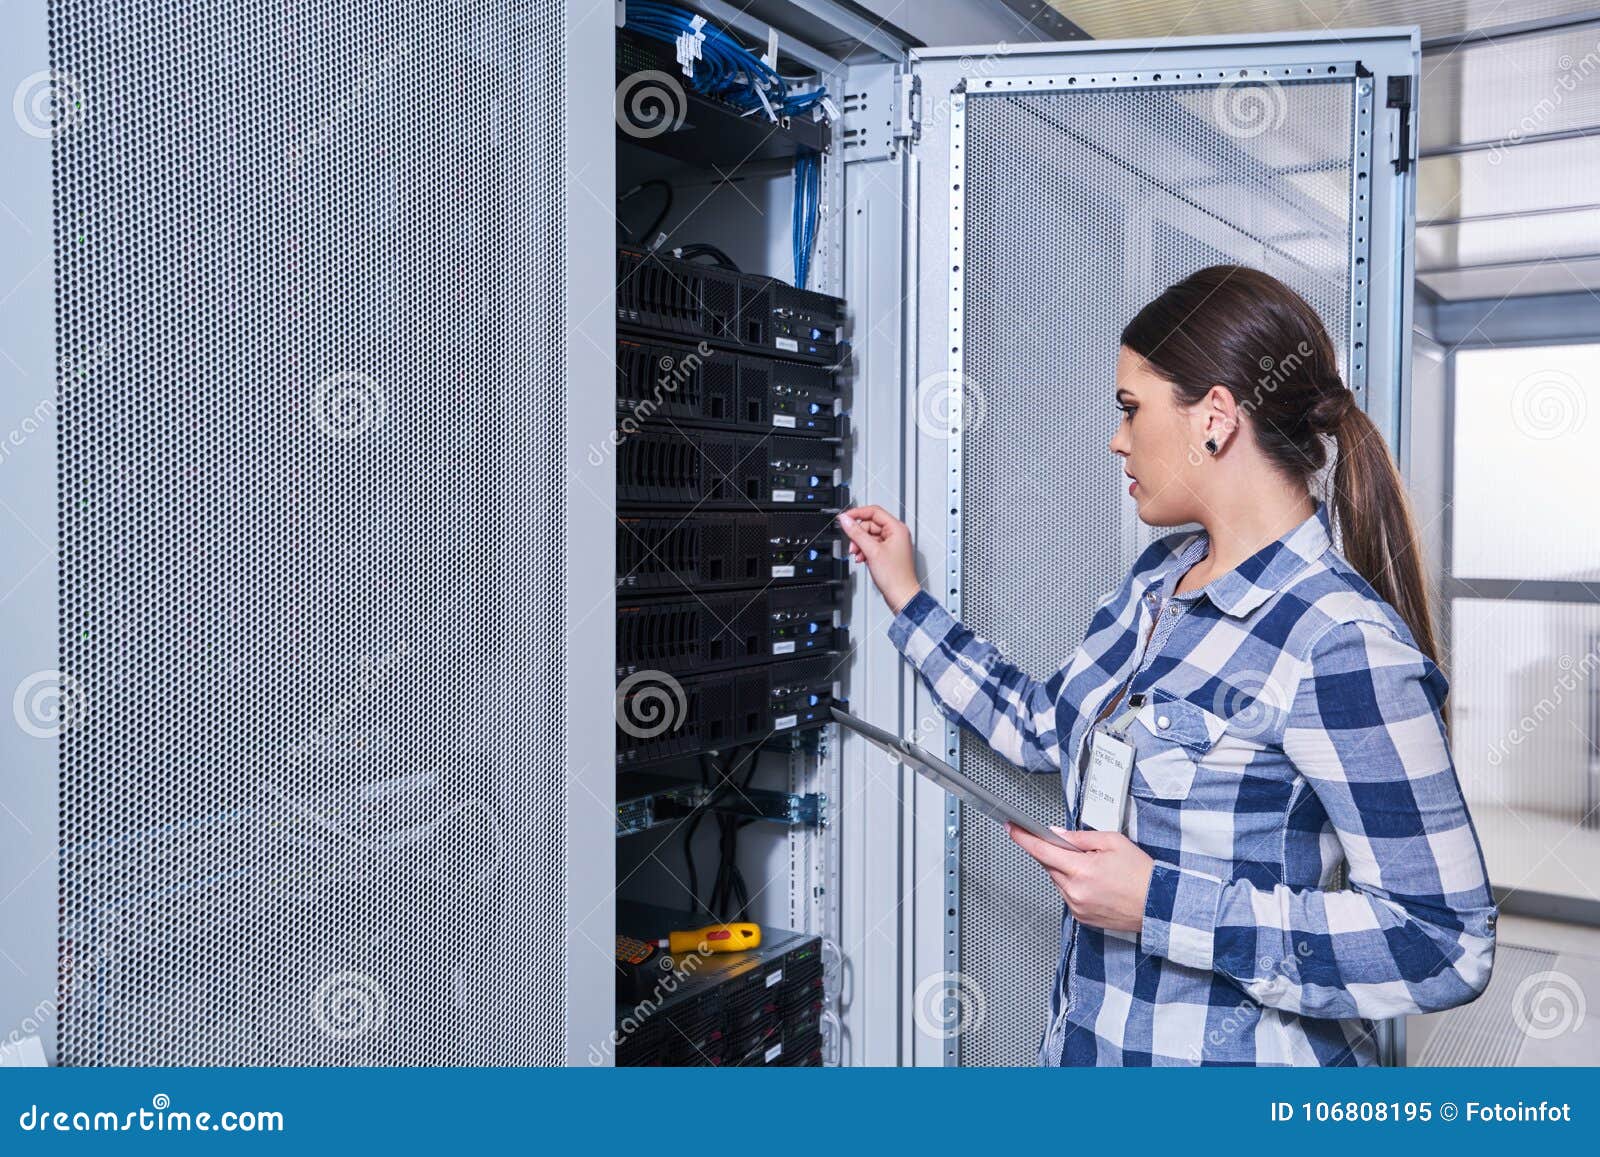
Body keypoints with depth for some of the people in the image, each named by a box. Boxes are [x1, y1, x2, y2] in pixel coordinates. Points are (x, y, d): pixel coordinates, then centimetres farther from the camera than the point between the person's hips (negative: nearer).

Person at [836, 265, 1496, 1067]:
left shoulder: (1340, 646, -23)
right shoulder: (1160, 576, 2)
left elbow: (1446, 944, -23)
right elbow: (1046, 728, 15)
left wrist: (1161, 905, -26)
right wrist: (907, 600, 16)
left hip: (1241, 1053, -7)